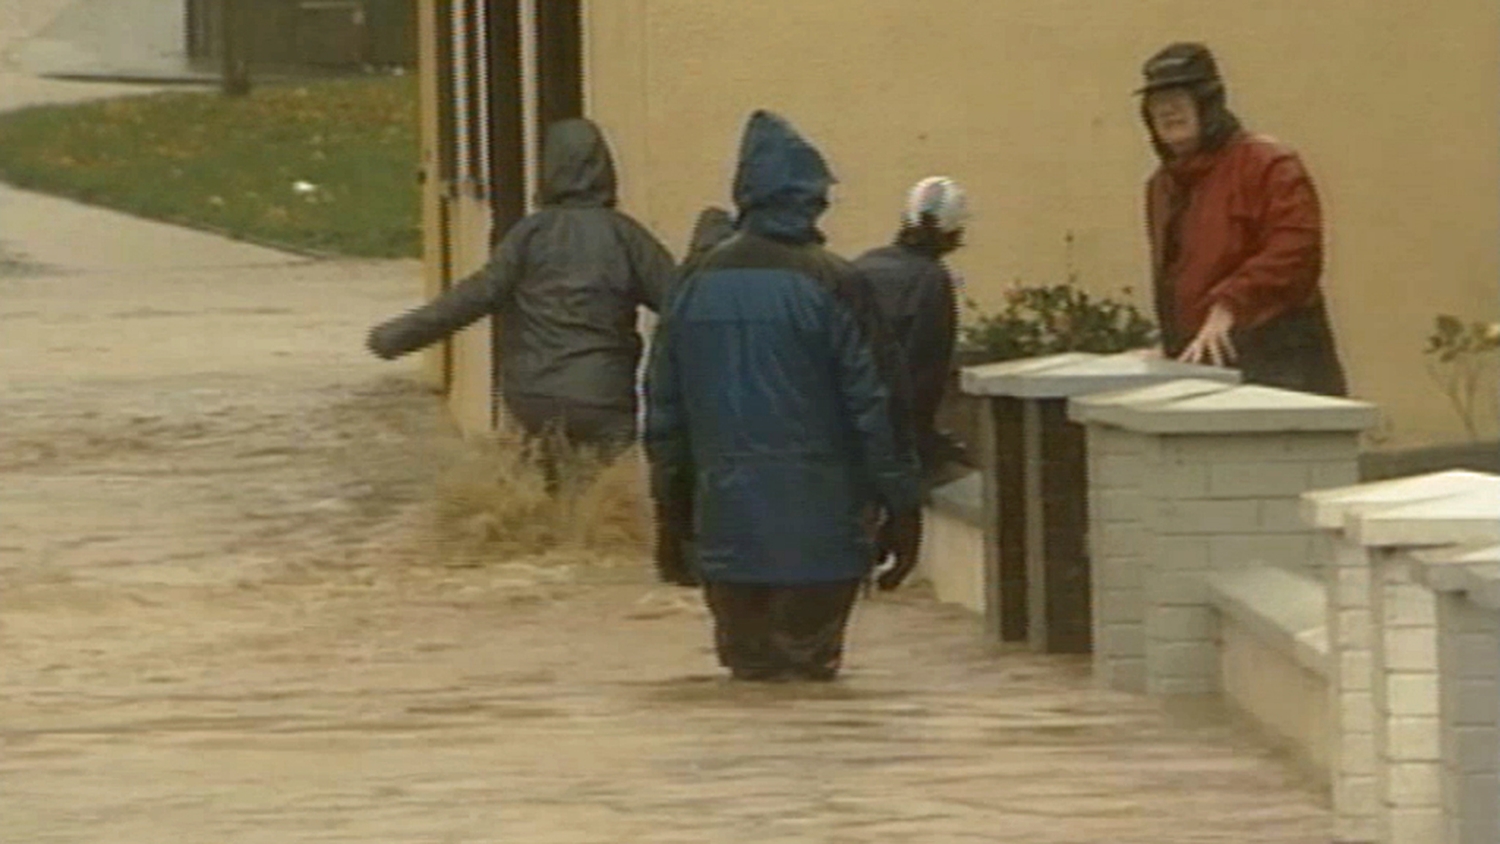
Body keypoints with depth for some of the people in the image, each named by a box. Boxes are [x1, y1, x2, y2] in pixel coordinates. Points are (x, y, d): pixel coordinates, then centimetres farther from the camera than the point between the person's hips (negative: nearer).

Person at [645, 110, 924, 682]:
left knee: (747, 664, 13)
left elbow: (663, 404, 12)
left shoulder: (699, 285, 4)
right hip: (815, 528, -4)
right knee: (806, 665, 2)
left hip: (726, 524, 4)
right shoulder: (831, 285, -10)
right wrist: (902, 506, -2)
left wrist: (672, 502, 22)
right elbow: (877, 403, -9)